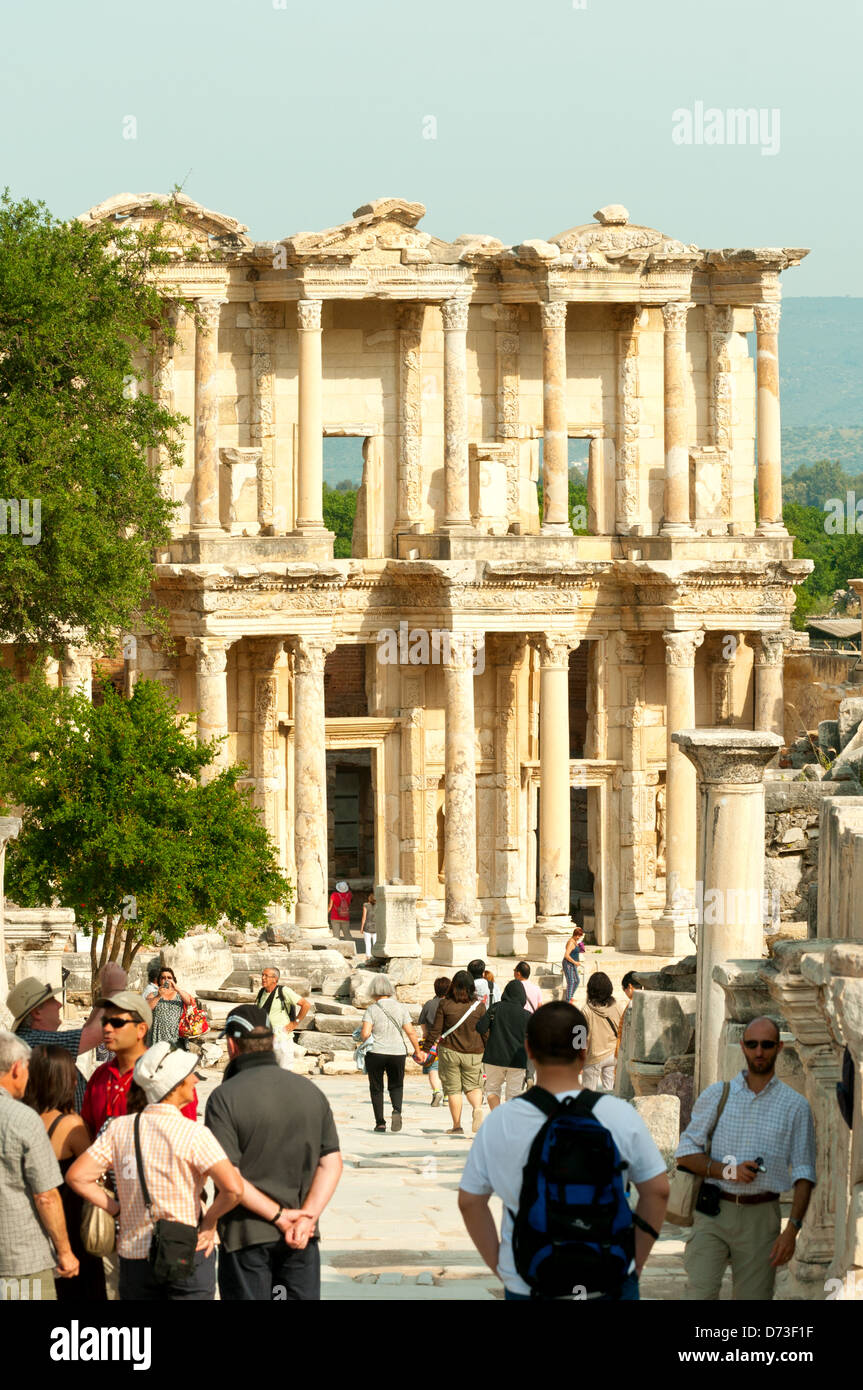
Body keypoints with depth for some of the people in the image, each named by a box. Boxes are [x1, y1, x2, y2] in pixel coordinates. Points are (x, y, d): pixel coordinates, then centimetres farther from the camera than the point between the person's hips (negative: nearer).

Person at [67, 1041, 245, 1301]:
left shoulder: (120, 1128, 0)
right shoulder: (193, 1134, -13)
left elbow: (77, 1177, -1)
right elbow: (233, 1188, -22)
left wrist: (117, 1210, 6)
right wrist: (210, 1221, -4)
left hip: (134, 1255, 4)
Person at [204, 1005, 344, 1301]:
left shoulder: (225, 1097, -10)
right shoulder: (310, 1091, 6)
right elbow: (332, 1163, 0)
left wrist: (278, 1216, -13)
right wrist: (307, 1217, -9)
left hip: (246, 1233, -4)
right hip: (303, 1239, 4)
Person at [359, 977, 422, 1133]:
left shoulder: (372, 1009, -8)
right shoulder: (401, 1008, -1)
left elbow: (365, 1033, -17)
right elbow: (411, 1032, -2)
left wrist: (363, 1039, 5)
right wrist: (417, 1051, 7)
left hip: (375, 1053, -2)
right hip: (398, 1053, 2)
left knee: (376, 1088, 11)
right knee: (396, 1086, 18)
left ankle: (380, 1124, 8)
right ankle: (397, 1111, -10)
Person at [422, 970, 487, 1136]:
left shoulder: (444, 1004, -5)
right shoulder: (479, 1006, -3)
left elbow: (436, 1030, -3)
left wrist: (426, 1050, 5)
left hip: (449, 1051, -1)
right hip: (474, 1053, 1)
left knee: (453, 1089, 8)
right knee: (472, 1085, 13)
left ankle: (457, 1126, 7)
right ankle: (477, 1108, -18)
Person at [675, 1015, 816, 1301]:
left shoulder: (795, 1106, 7)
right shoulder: (716, 1095, 8)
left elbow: (803, 1175, 4)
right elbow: (685, 1154, 6)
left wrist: (792, 1230, -8)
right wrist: (727, 1171, -12)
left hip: (761, 1216, 0)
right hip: (714, 1212, 0)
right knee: (700, 1292, -15)